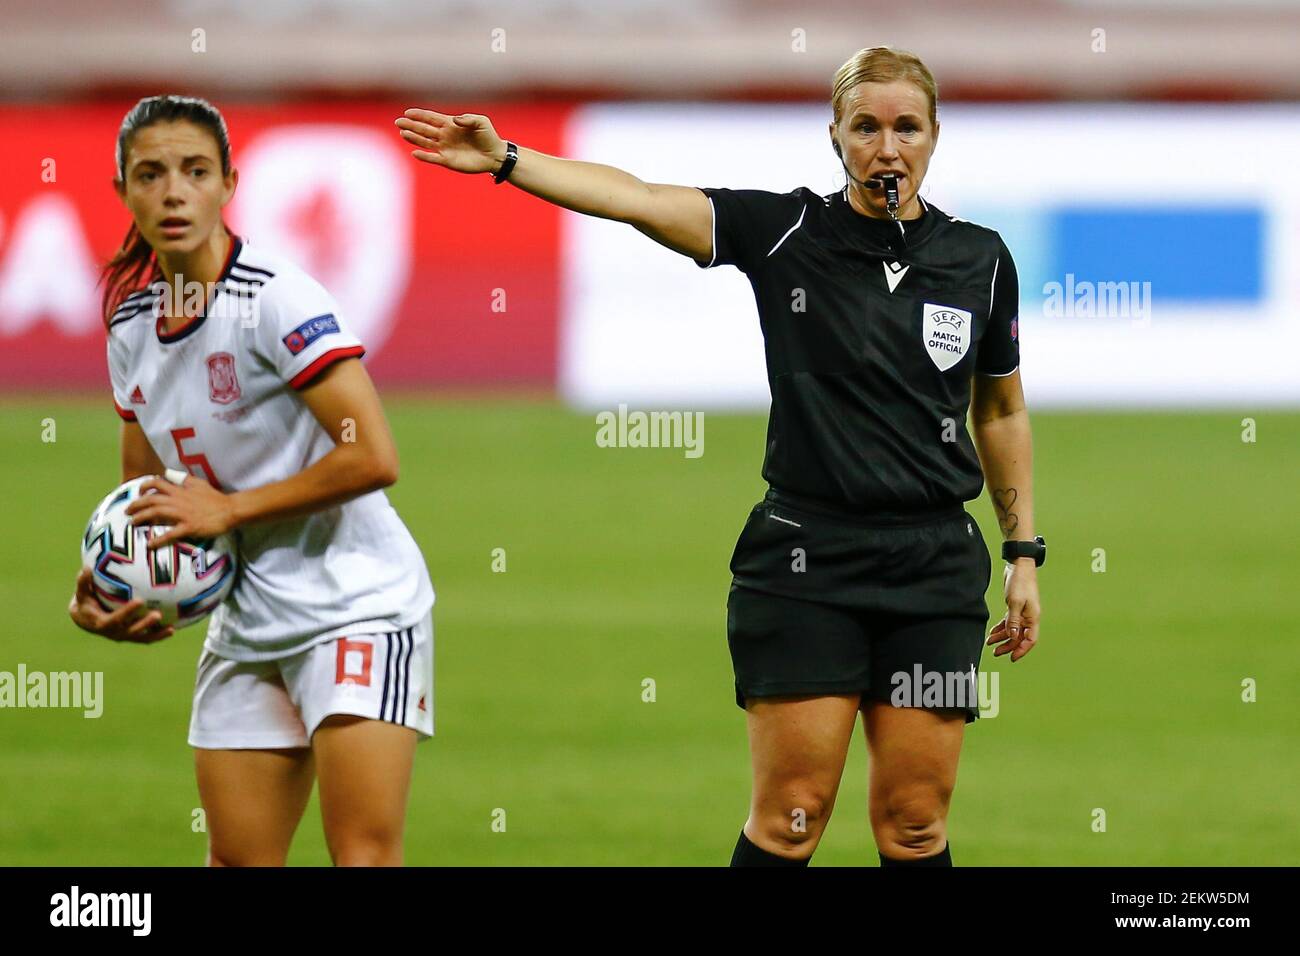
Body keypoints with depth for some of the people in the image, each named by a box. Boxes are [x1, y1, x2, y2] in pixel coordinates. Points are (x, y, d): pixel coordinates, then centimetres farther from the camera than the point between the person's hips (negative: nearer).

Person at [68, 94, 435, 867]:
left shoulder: (277, 298, -16)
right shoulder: (131, 324, 7)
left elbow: (373, 459, -23)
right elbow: (146, 492, 20)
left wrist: (225, 509, -16)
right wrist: (106, 589, 1)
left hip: (356, 605, -7)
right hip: (247, 622, 7)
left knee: (365, 856, -16)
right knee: (238, 862, 6)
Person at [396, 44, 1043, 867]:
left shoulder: (981, 259, 5)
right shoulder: (785, 232, -2)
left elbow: (1002, 412, 16)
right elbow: (635, 199, -10)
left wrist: (1025, 554, 13)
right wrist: (505, 159, -22)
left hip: (937, 571, 2)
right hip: (805, 562, -2)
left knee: (915, 822, 2)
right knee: (789, 815, -4)